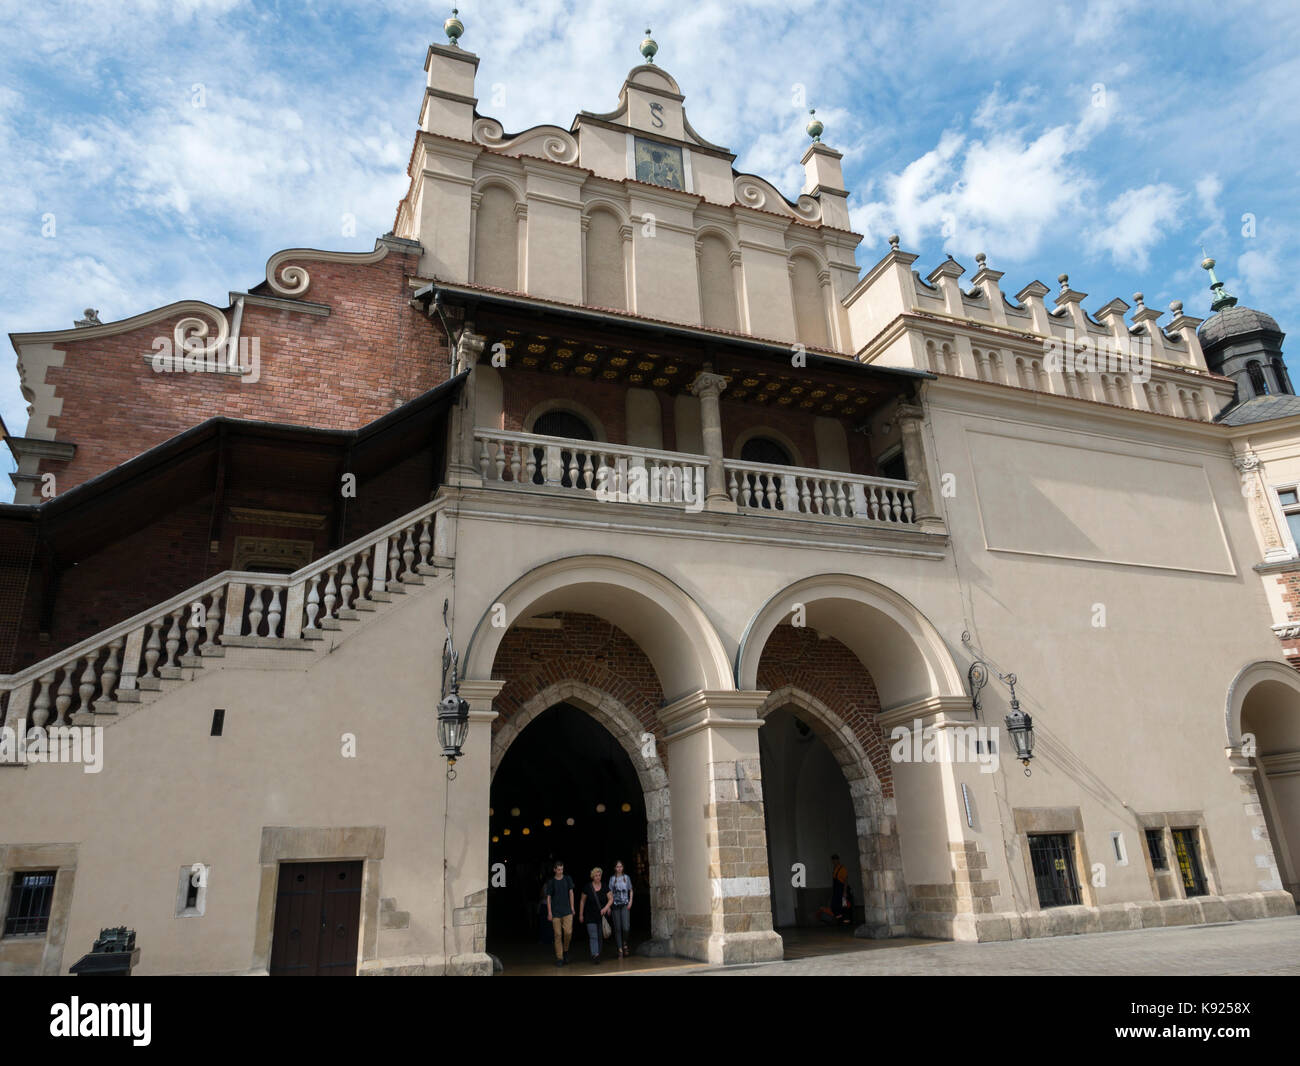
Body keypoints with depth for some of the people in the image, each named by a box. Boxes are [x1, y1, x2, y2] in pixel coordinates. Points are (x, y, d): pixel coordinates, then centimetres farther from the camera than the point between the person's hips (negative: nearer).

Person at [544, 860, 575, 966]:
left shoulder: (568, 879, 7)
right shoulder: (551, 882, 2)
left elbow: (571, 893, 9)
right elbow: (548, 898, 3)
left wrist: (572, 907, 4)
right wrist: (549, 912, -2)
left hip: (567, 911, 1)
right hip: (556, 912, -1)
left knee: (568, 932, -11)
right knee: (558, 935, -2)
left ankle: (565, 950, 15)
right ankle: (559, 958, 6)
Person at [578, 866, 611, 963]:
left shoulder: (604, 888, 2)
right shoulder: (588, 888, -4)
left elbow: (610, 899, 4)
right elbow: (582, 901, 4)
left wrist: (606, 908, -13)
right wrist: (581, 914, 4)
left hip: (601, 915, 3)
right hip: (591, 916, -3)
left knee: (600, 936, 8)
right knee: (593, 936, -11)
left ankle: (598, 954, 21)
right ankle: (595, 955, -17)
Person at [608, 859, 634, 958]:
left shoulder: (626, 877, 8)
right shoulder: (612, 879, 6)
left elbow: (631, 890, 14)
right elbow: (610, 893, 7)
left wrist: (630, 901, 1)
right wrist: (609, 906, 3)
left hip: (625, 905, -1)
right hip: (615, 905, 1)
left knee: (626, 927, -13)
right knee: (617, 928, -1)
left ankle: (625, 944, 14)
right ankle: (620, 950, 7)